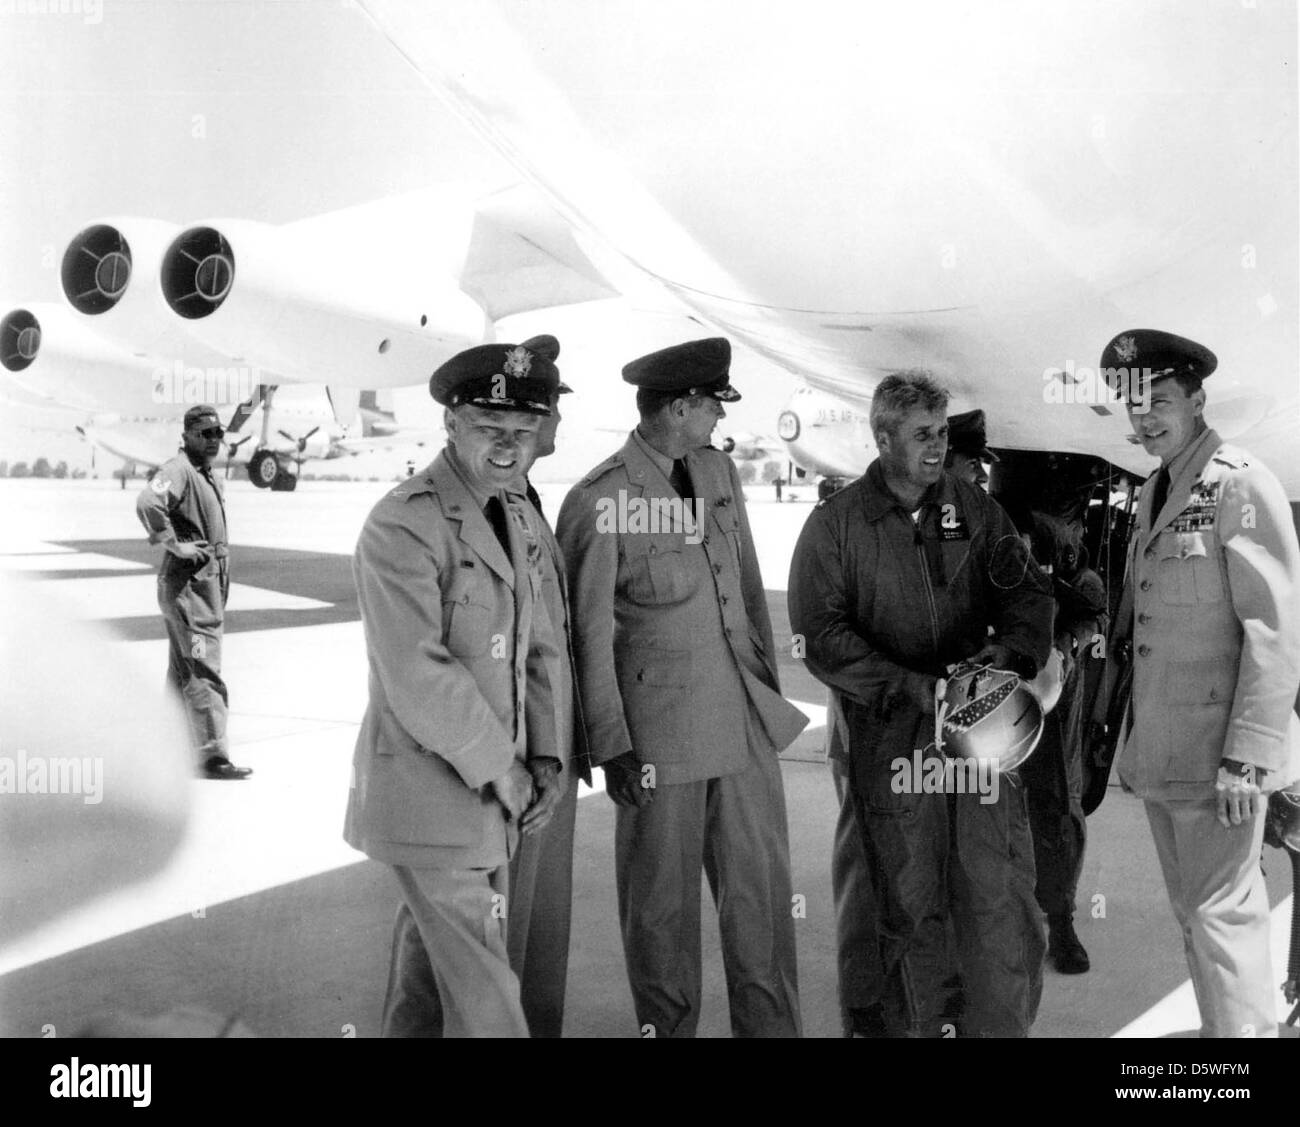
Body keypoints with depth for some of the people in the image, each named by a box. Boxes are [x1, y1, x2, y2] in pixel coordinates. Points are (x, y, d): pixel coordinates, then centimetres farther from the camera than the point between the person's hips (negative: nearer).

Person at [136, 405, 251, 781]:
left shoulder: (207, 474, 17)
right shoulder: (179, 469, -14)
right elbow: (147, 503, -32)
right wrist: (175, 544, -25)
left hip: (210, 580, 10)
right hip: (188, 583, -10)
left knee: (182, 671, 17)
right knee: (205, 672, -11)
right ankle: (214, 757, -10)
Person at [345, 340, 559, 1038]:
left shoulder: (521, 517, 10)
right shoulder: (402, 525, -17)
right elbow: (416, 675, -22)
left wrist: (543, 757, 4)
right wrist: (499, 767, -14)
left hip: (489, 788, 8)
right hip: (429, 793, -8)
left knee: (430, 955, 22)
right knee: (480, 984, 0)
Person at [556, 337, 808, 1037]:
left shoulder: (718, 470, 8)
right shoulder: (598, 502, -12)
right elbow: (589, 635, -9)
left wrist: (770, 686, 16)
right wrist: (612, 747, -8)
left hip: (748, 719, 6)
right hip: (661, 734, -6)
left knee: (762, 890, 12)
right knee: (662, 900, 9)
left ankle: (772, 1026, 26)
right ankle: (667, 1026, 28)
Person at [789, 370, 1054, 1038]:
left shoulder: (974, 509, 10)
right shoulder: (836, 524, 0)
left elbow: (1027, 593, 8)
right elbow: (820, 635, -8)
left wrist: (1011, 650, -14)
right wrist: (913, 688, -16)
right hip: (890, 741, -2)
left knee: (1002, 900, 0)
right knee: (910, 909, 8)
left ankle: (1003, 1027, 18)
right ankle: (915, 1025, 26)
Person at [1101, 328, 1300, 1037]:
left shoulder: (1242, 485, -11)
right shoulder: (1153, 491, 13)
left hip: (1214, 751, -8)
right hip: (1157, 746, 8)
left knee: (1222, 913, -3)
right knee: (1192, 915, 16)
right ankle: (1219, 1029, 30)